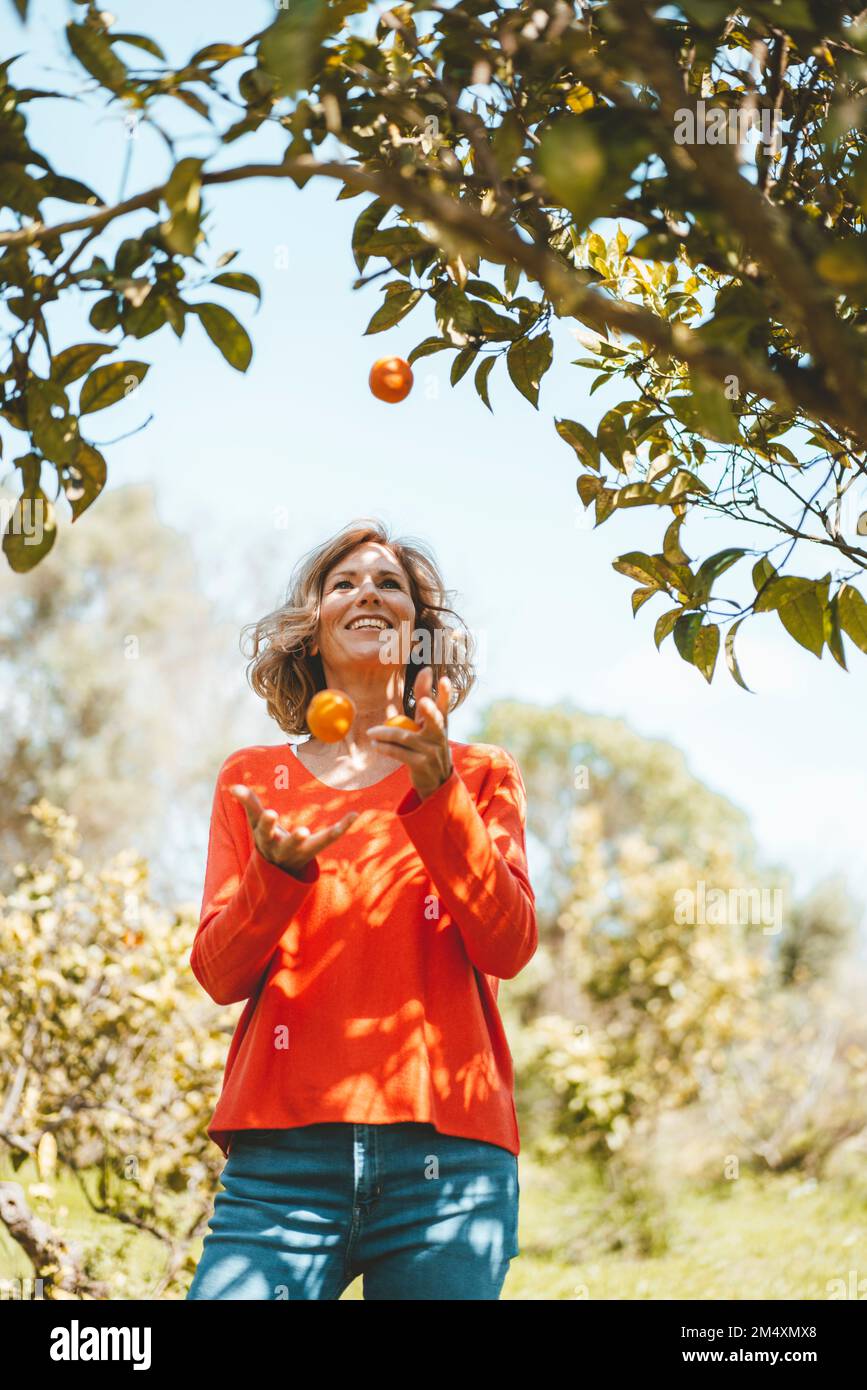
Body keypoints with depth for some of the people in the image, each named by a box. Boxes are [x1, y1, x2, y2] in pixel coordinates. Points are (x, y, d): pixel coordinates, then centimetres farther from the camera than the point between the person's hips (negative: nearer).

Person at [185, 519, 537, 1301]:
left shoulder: (480, 776, 14)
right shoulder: (253, 781, 15)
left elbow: (508, 949, -1)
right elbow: (219, 976, 6)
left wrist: (438, 794, -12)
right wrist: (278, 871, -13)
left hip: (447, 1150, 0)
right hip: (285, 1148, 0)